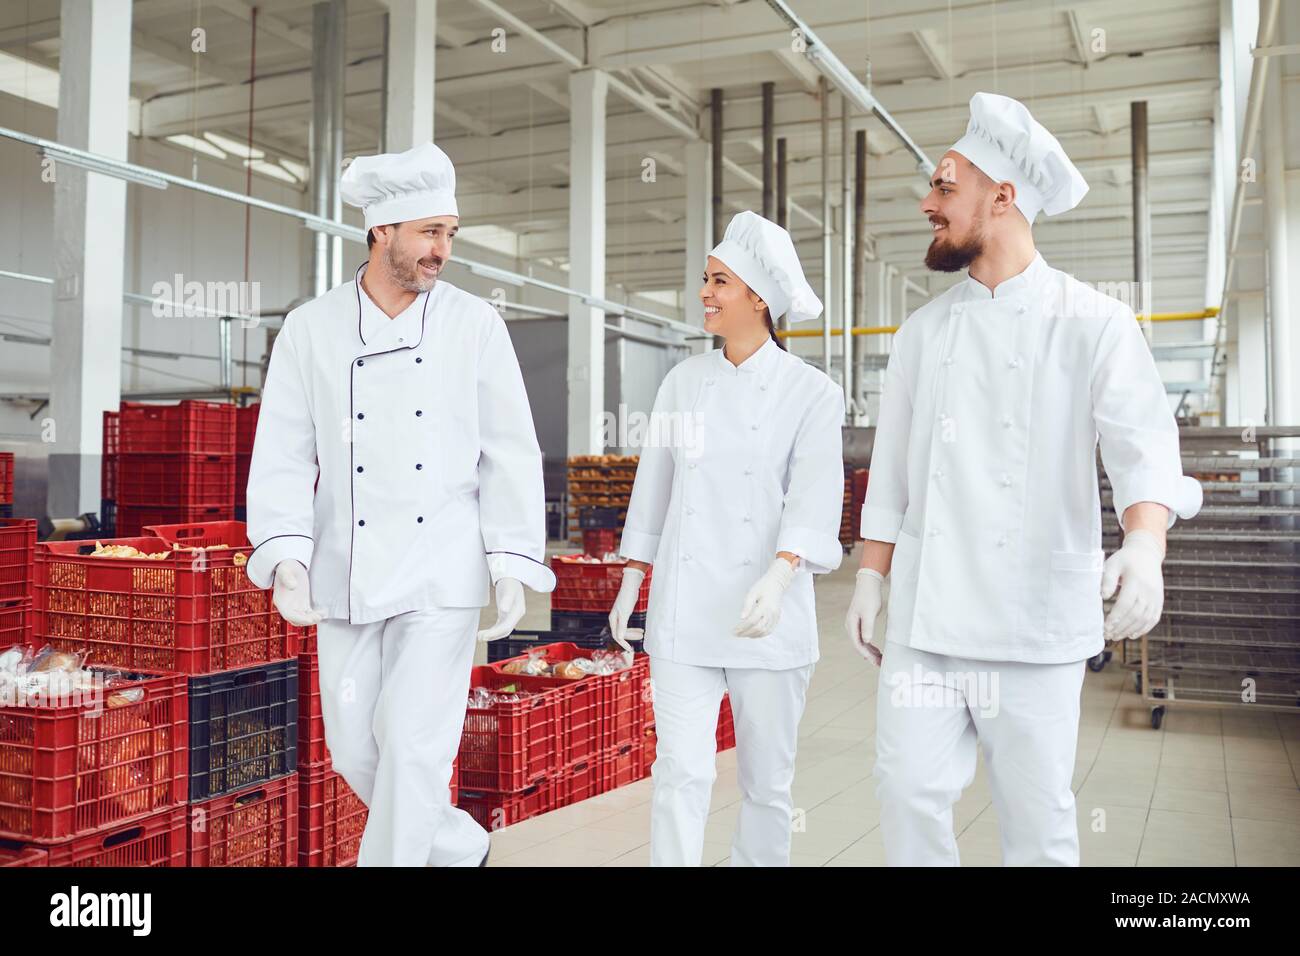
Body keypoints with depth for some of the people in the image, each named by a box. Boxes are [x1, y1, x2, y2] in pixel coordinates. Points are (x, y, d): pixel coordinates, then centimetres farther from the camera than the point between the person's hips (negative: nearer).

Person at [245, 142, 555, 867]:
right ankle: (462, 849, 33)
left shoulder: (476, 325, -3)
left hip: (442, 576, -2)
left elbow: (512, 453, -3)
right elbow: (284, 456, -1)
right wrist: (287, 558, -14)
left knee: (414, 745, -5)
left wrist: (513, 568, -9)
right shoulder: (311, 329, 0)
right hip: (346, 577, 3)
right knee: (356, 749, 11)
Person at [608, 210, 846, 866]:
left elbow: (814, 497, -14)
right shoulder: (684, 382, 8)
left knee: (766, 782, 10)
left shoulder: (811, 393, -4)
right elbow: (654, 486, 12)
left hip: (768, 616, -2)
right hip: (683, 612, 2)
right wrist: (631, 584, 12)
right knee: (681, 773, -1)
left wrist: (778, 577, -30)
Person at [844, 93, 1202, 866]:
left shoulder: (1093, 323, -2)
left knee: (1037, 813, 4)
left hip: (1035, 619, -3)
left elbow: (1144, 444, -14)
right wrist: (870, 579, 10)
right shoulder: (925, 330, 11)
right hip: (924, 614, 4)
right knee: (910, 789, 1)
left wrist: (1144, 545, -32)